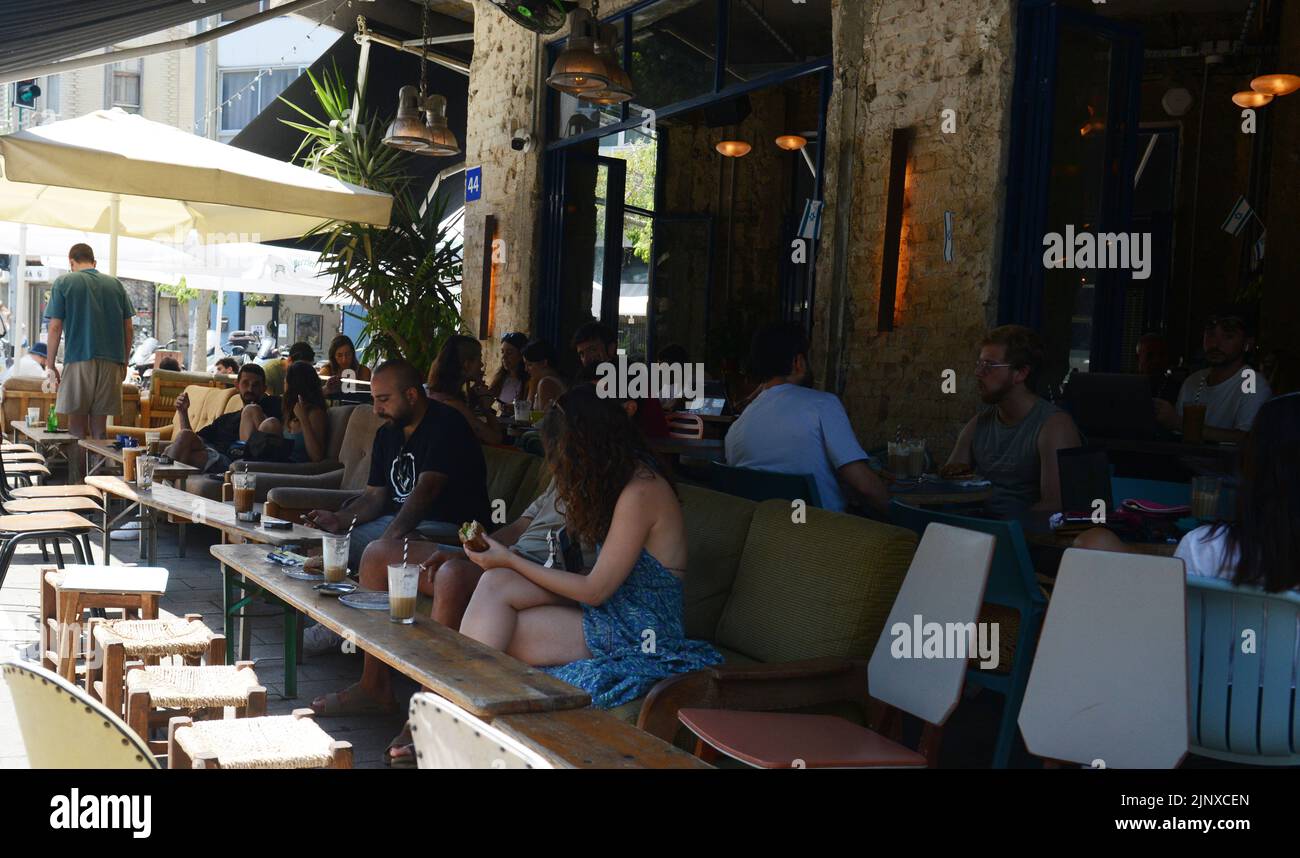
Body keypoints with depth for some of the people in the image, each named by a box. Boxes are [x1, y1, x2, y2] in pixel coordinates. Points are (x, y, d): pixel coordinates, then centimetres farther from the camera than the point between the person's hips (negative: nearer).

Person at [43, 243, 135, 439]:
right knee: (99, 429, 8)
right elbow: (128, 328, 9)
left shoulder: (64, 283, 2)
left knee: (77, 429, 3)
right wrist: (124, 362, 18)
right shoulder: (116, 284, 10)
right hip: (111, 362, 3)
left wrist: (51, 365, 4)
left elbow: (55, 327, -3)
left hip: (78, 360, -3)